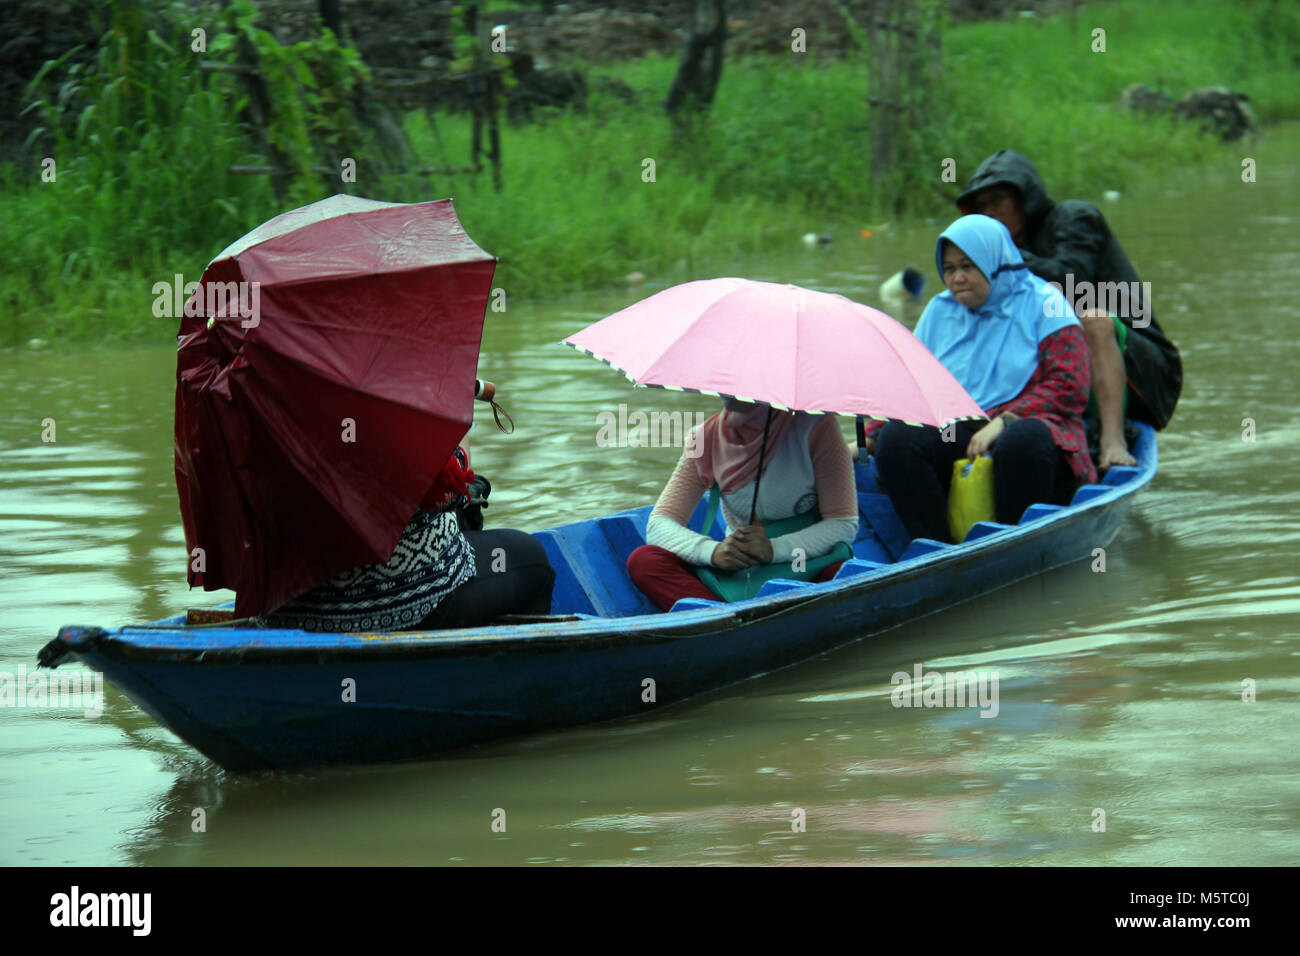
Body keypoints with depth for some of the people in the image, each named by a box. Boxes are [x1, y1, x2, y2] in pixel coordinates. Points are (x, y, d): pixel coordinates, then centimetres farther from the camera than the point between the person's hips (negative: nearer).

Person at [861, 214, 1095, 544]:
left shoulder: (1043, 304, 3)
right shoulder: (939, 312, 19)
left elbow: (1069, 387, -6)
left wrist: (1004, 421, -16)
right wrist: (868, 438, 6)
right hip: (955, 435, 5)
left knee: (1021, 441, -40)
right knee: (895, 437, -25)